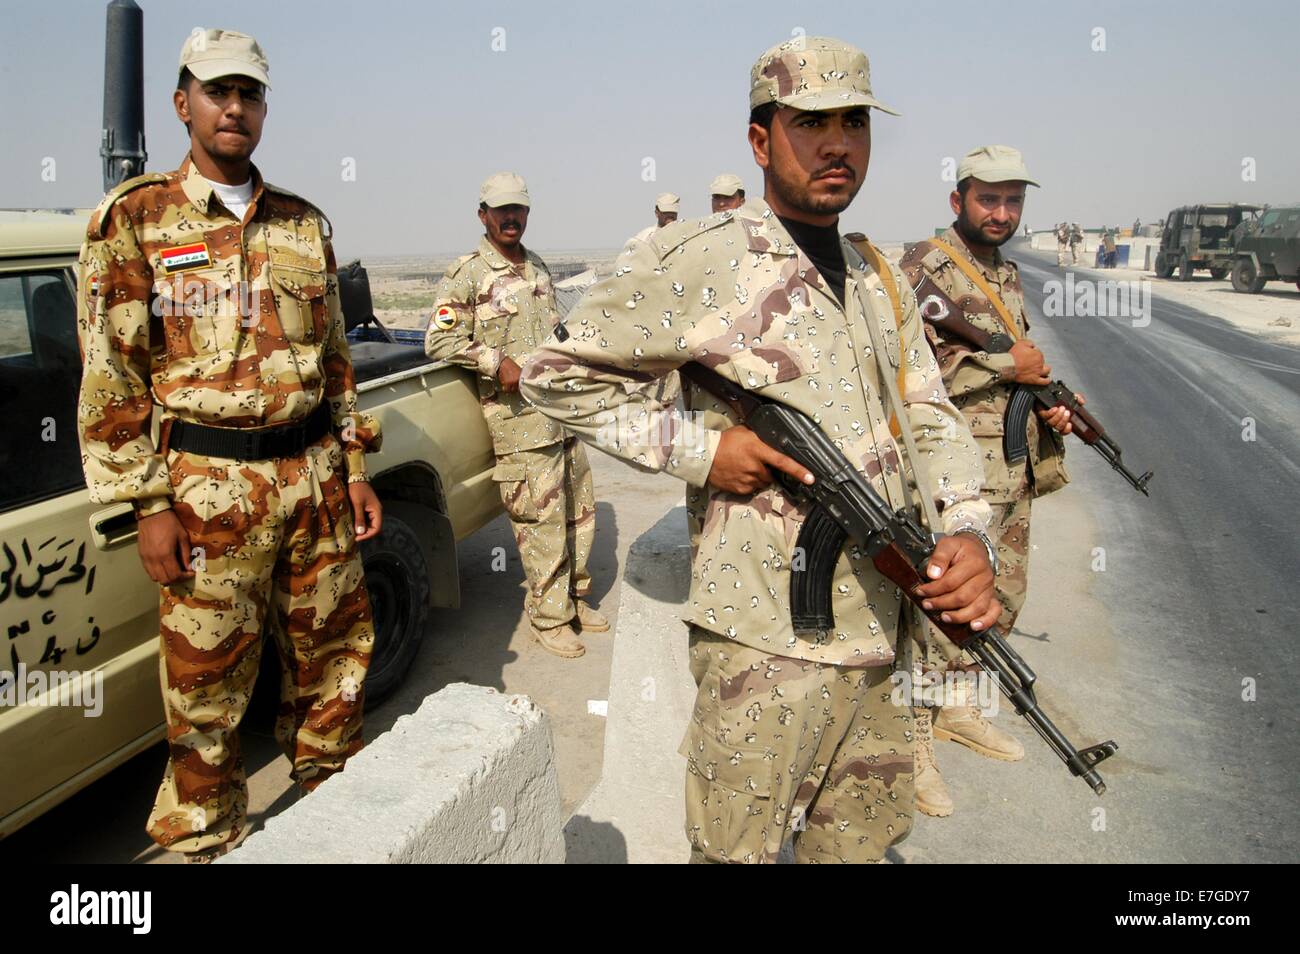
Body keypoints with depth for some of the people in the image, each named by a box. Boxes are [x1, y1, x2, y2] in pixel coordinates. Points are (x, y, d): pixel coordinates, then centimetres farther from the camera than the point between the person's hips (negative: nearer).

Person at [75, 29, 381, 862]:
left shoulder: (305, 224, 11)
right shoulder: (133, 220, -1)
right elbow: (110, 374, -3)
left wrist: (355, 470, 10)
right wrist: (147, 506, -9)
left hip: (315, 474, 4)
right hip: (210, 486, -3)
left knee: (333, 652, 13)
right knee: (208, 681, 5)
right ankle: (208, 843, 26)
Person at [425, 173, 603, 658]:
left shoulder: (538, 268, 16)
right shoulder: (466, 275, -7)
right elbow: (439, 341, -12)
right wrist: (497, 363, -17)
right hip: (520, 417, -8)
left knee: (580, 509, 14)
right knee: (542, 519, -4)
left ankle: (574, 596, 31)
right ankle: (549, 617, 10)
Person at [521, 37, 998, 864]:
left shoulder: (882, 282, 11)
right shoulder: (703, 260, -12)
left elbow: (931, 417, 11)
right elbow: (560, 374, -9)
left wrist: (968, 531, -8)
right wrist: (696, 449, -16)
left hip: (880, 634, 7)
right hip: (769, 639, -7)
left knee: (861, 842, 24)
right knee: (737, 849, 8)